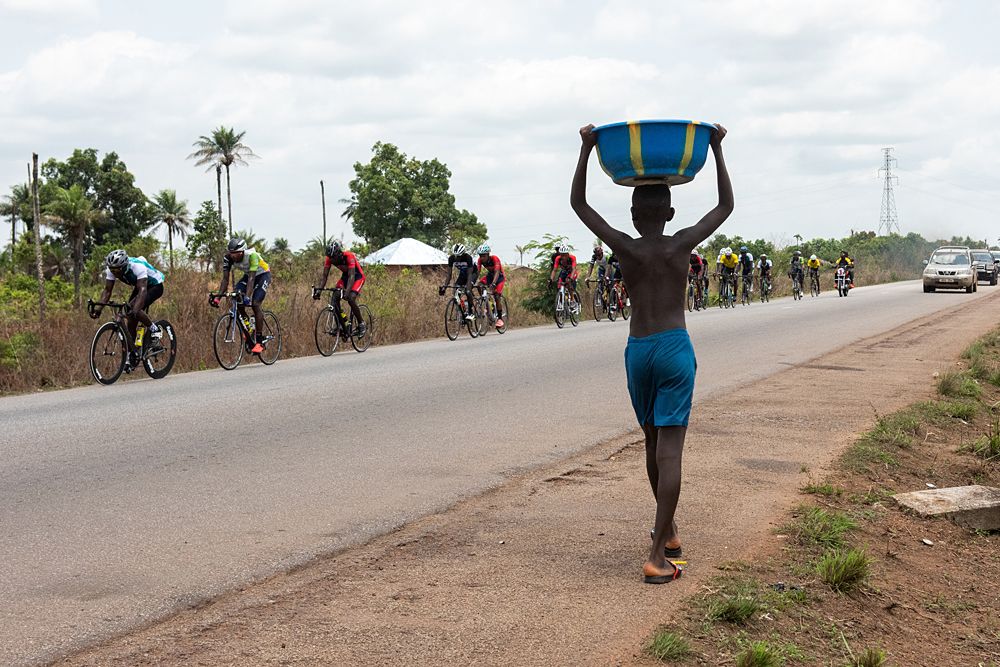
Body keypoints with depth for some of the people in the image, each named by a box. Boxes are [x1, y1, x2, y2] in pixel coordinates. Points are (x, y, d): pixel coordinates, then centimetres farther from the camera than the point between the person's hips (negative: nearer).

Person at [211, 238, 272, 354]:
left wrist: (247, 297, -53)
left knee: (255, 304, -22)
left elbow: (251, 279, -41)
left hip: (263, 275, -5)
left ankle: (259, 341, -18)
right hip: (247, 275, 6)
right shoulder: (228, 258, -22)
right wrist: (218, 296, -33)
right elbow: (225, 279, -21)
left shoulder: (252, 255, -36)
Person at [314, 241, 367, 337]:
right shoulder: (329, 259, -19)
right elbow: (324, 276, -17)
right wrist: (318, 290, -32)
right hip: (345, 276, 6)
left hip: (358, 277, -6)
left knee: (351, 299, -26)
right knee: (335, 297, -15)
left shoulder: (349, 256, -34)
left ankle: (362, 324, -7)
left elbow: (351, 276, -40)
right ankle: (342, 327, -4)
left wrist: (347, 291, -53)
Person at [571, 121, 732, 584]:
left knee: (654, 442, 19)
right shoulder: (682, 245, -3)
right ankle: (657, 555, -15)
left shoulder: (625, 248, -2)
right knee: (669, 449, -8)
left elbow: (578, 203, 8)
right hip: (675, 350, -2)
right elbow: (726, 206, 12)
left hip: (637, 351, 2)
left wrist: (586, 149, 9)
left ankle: (667, 528, 37)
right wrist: (716, 149, 15)